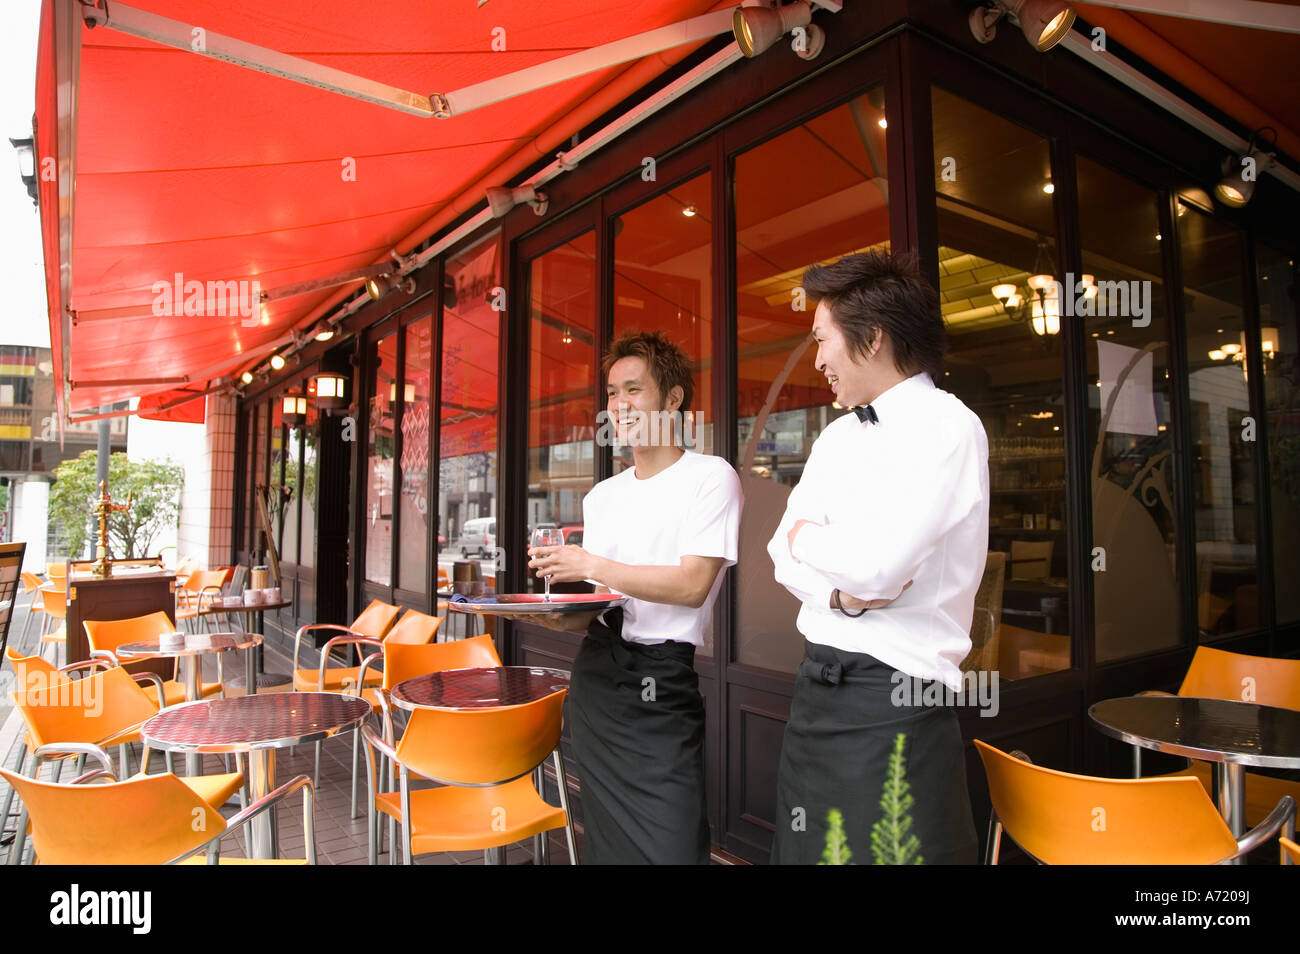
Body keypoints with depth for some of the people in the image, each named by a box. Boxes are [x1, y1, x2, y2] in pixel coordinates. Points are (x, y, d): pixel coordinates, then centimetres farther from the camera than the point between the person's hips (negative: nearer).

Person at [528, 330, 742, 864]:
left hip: (659, 679, -6)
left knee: (671, 846, -3)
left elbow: (692, 585, -17)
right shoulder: (602, 496, 13)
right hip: (595, 668, 6)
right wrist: (562, 588, -4)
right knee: (605, 839, 17)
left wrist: (590, 565, -17)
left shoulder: (710, 477, -7)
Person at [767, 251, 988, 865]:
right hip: (815, 685, 8)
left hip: (891, 699, -7)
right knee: (802, 850, 17)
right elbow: (784, 553, 7)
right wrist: (841, 588, -12)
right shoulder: (838, 435, 11)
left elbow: (875, 563, -23)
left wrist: (805, 535, -5)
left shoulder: (946, 426, -13)